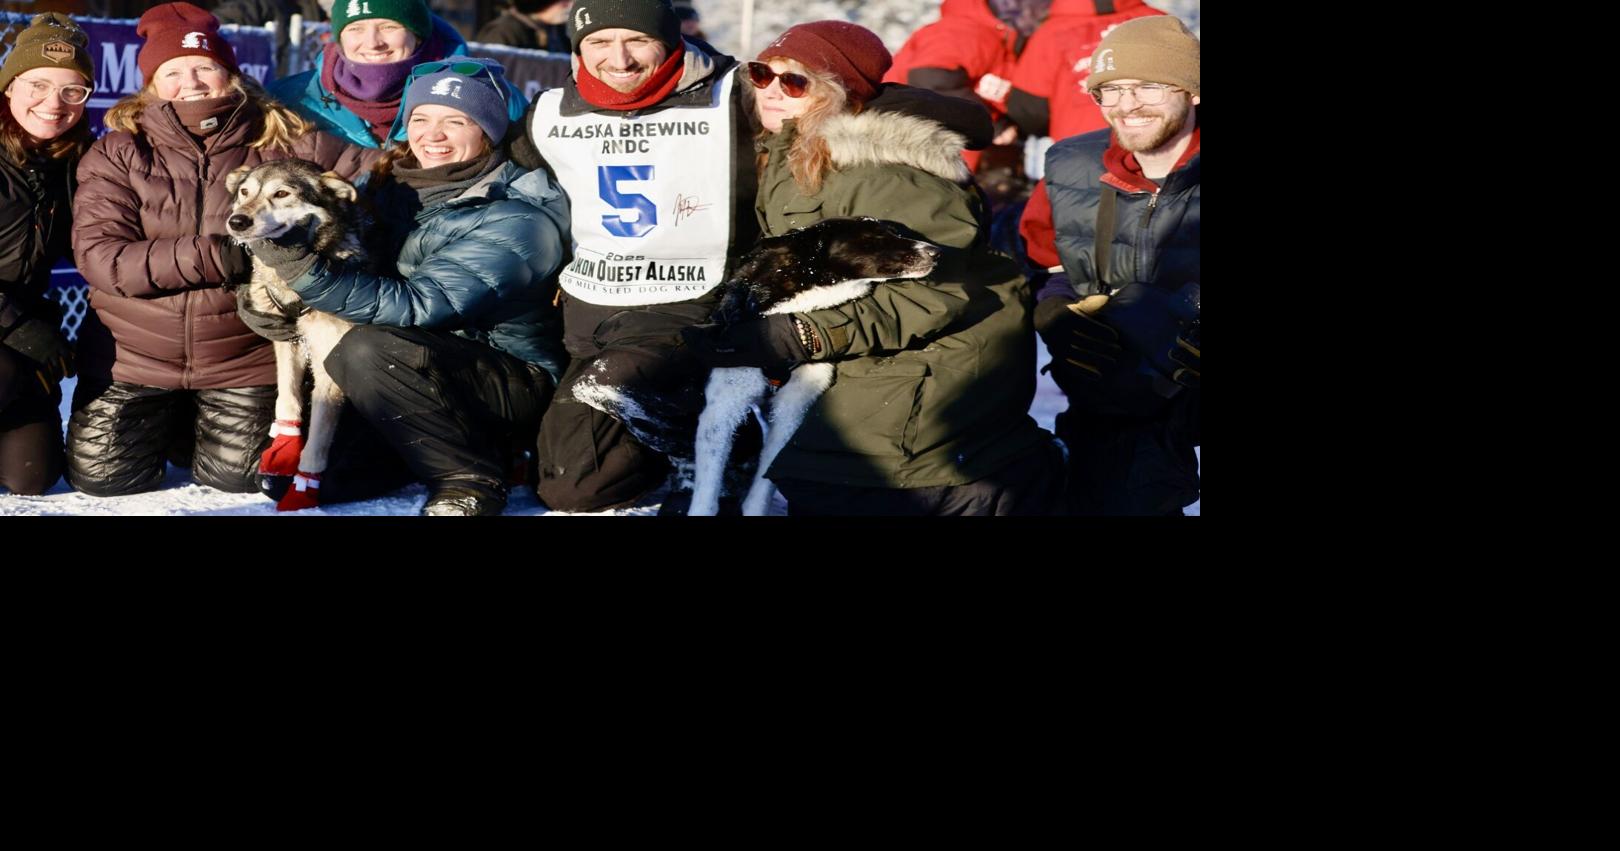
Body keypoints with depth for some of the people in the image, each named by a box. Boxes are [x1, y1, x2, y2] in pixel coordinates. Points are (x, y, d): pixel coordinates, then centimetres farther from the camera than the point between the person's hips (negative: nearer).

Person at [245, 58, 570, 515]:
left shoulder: (516, 220, -17)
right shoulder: (389, 184, 4)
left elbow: (419, 305, -28)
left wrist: (305, 271, -36)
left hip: (514, 387, -7)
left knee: (368, 349, -31)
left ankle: (470, 481, -17)